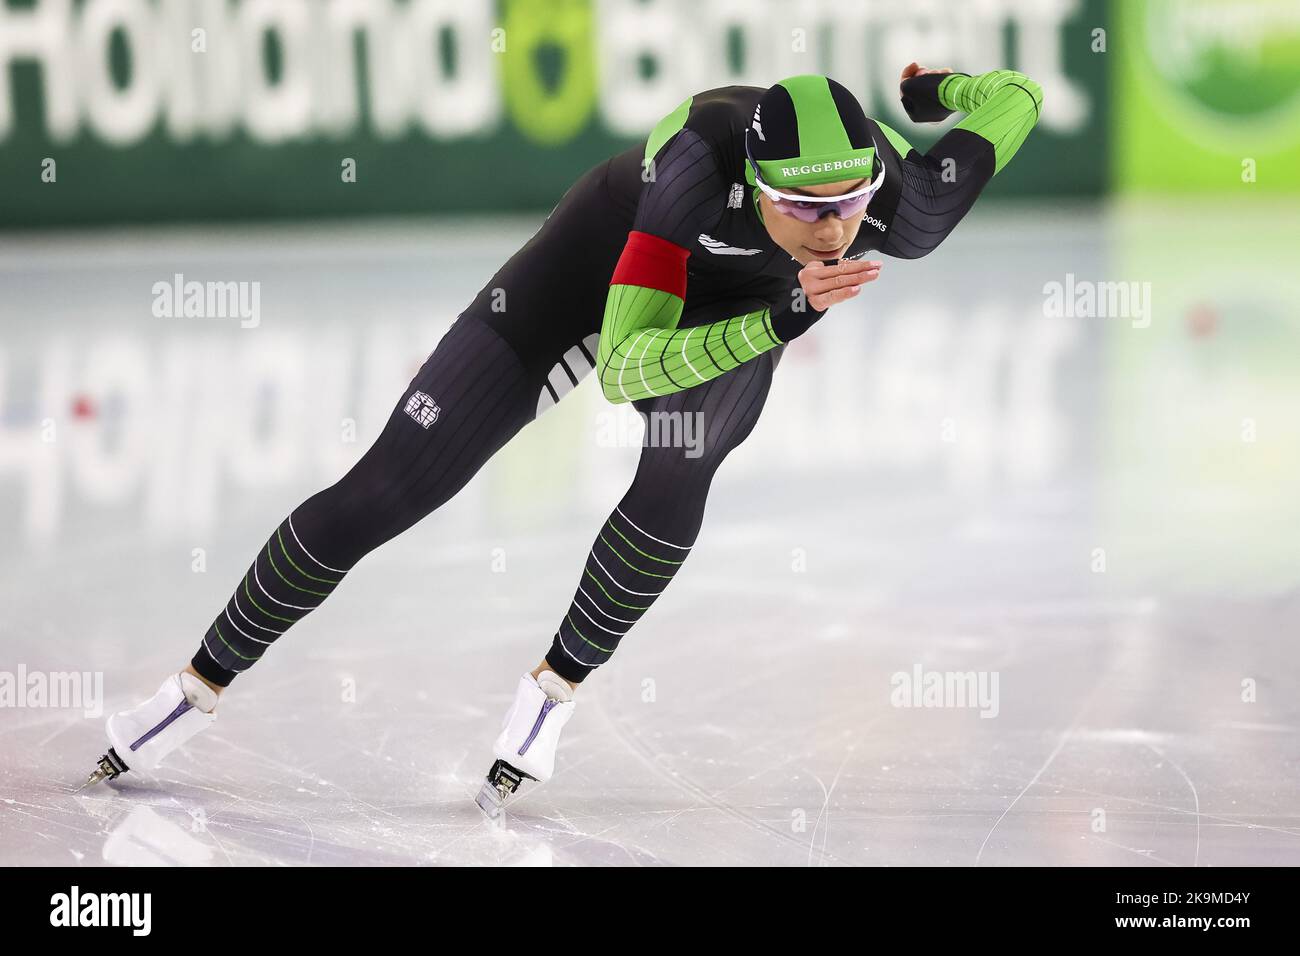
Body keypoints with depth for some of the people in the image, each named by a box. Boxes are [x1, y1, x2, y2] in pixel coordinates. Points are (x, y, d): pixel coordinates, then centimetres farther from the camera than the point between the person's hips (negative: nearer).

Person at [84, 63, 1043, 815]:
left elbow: (1018, 97, -18)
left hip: (745, 312, 2)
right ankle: (202, 684, 15)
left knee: (677, 487, -30)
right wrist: (783, 319, -53)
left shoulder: (903, 208, -35)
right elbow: (624, 366, -45)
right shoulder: (702, 154, -43)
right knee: (386, 490, -2)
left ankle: (556, 686, -4)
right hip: (609, 257, -2)